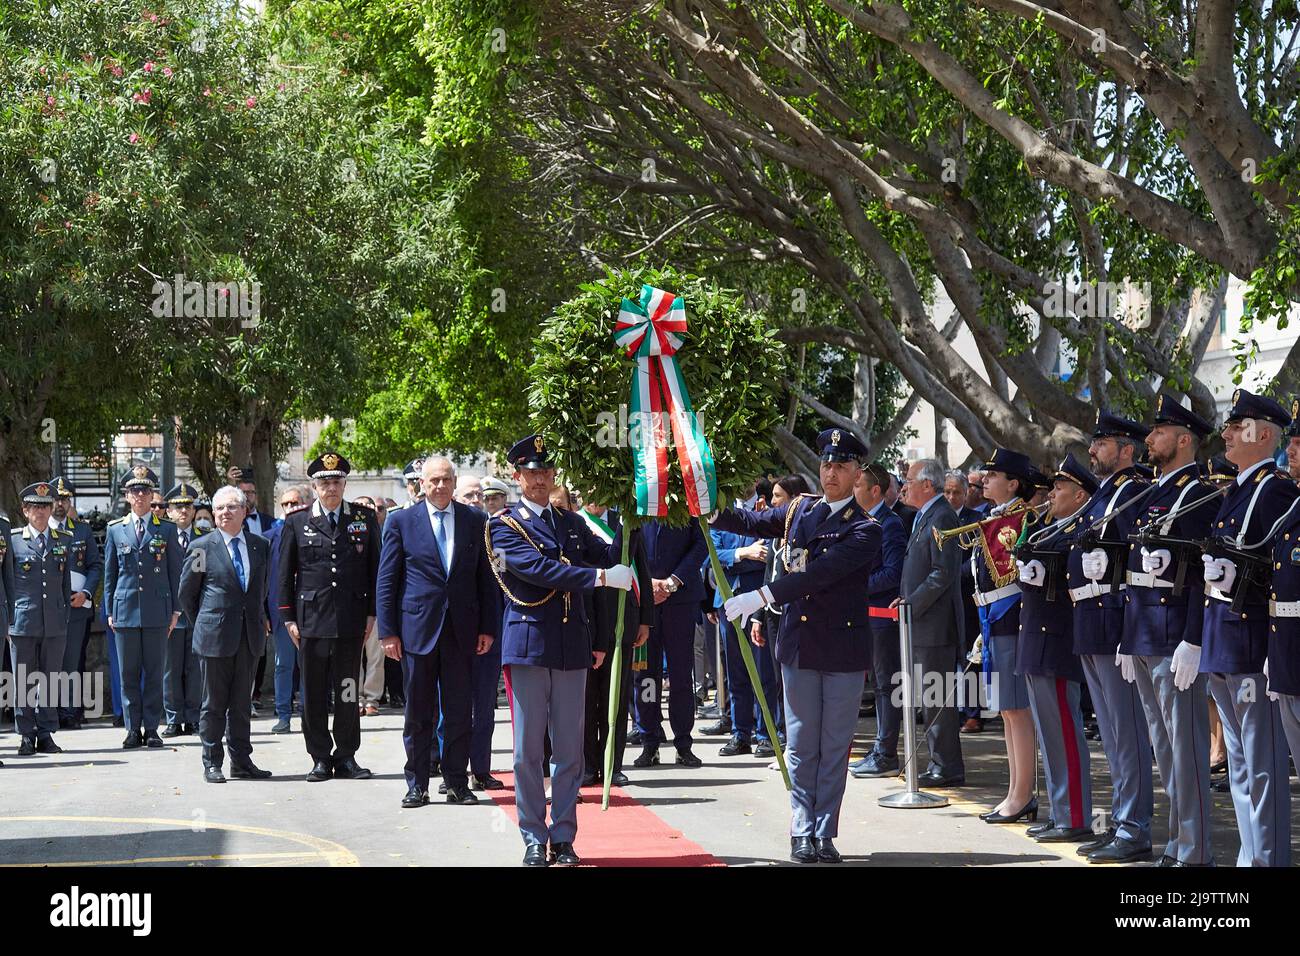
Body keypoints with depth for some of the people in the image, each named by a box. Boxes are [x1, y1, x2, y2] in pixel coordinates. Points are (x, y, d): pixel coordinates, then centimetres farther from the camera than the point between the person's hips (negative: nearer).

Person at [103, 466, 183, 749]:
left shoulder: (166, 529, 6)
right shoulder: (115, 530, 9)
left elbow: (175, 571, 7)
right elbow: (109, 573, 11)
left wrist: (175, 610, 2)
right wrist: (110, 611, 7)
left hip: (157, 611, -1)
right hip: (125, 609, 1)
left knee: (154, 672, 1)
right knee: (129, 673, 2)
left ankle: (152, 728, 6)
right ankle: (133, 729, 7)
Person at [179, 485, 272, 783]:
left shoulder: (260, 546, 8)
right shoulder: (201, 547, -3)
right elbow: (187, 592, 5)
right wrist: (203, 624, 7)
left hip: (250, 636, 3)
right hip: (215, 636, -3)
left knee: (242, 702, 8)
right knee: (214, 703, 2)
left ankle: (241, 761, 14)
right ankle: (212, 763, 7)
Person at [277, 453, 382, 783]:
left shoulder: (365, 519, 8)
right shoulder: (296, 522, 6)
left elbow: (375, 568, 9)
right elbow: (285, 574, 7)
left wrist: (372, 613, 4)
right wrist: (288, 618, 2)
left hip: (351, 620, 0)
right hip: (311, 618, 0)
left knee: (348, 693, 2)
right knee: (314, 694, 3)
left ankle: (346, 757, 11)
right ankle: (320, 759, 10)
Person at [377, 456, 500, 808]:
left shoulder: (475, 521, 8)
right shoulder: (401, 521, 2)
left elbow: (485, 577, 9)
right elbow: (386, 580, 2)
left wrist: (488, 627, 3)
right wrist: (388, 630, -4)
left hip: (461, 630, 2)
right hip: (417, 628, -1)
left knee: (459, 712, 4)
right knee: (418, 713, 4)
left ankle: (457, 784, 12)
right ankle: (417, 785, 11)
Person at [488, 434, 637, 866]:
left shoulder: (571, 523, 16)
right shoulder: (504, 526, -3)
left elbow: (608, 556, 7)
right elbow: (539, 569, -17)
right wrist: (600, 576, -23)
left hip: (571, 648, 5)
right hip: (527, 646, -4)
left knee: (569, 751, 6)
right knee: (528, 750, 0)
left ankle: (564, 839, 12)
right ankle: (534, 839, 7)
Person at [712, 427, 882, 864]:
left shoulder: (864, 531, -11)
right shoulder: (799, 510, 7)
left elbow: (819, 573, -22)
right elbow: (751, 522, 18)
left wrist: (762, 596, -28)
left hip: (844, 649, -4)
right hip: (798, 644, 4)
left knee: (834, 747, 3)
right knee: (801, 746, 5)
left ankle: (825, 834, 8)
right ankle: (802, 832, 8)